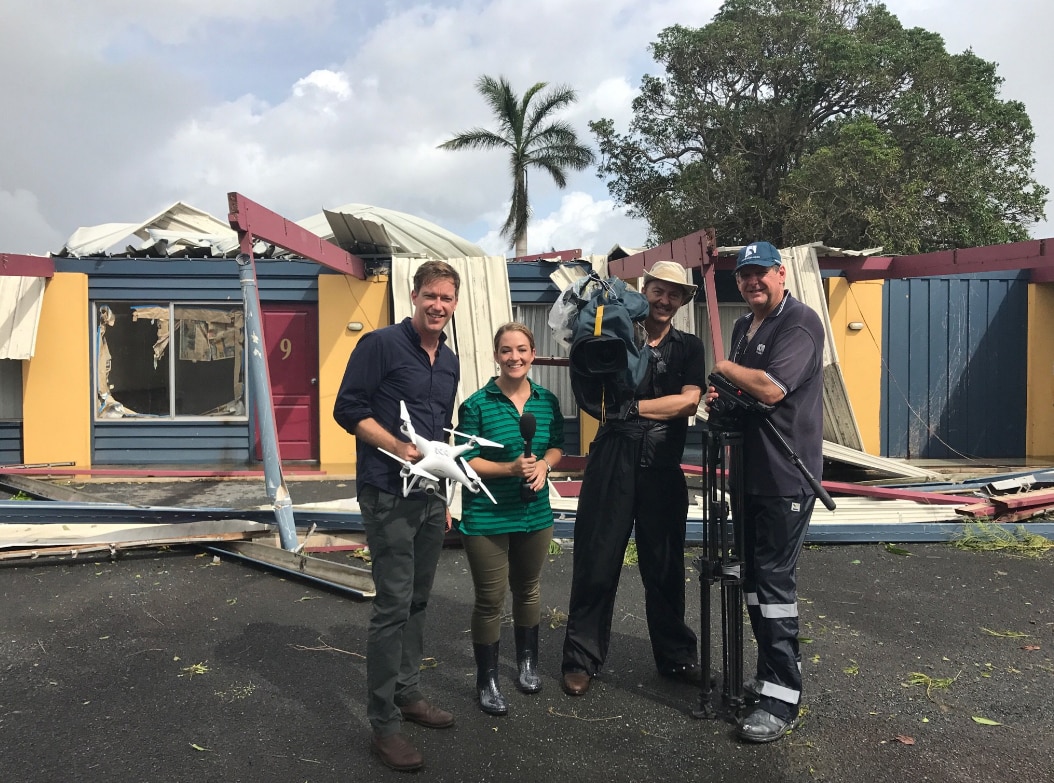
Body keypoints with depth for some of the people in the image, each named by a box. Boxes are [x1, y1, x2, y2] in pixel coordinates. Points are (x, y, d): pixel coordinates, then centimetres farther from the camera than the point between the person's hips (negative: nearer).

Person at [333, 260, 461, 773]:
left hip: (431, 498, 7)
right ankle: (383, 723, 7)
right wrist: (400, 448, -20)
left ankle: (408, 693, 32)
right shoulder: (381, 344, -8)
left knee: (417, 601, 16)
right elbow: (347, 409, -11)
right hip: (388, 496, -7)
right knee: (394, 605, -5)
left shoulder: (449, 361, 14)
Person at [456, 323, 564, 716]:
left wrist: (544, 464, -11)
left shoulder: (547, 400, 0)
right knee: (490, 599, 5)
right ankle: (487, 680, 22)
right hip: (486, 517, -4)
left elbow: (557, 446, 11)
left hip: (535, 513, 4)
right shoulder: (476, 405, -13)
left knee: (528, 589, 21)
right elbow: (464, 461, -12)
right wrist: (508, 468, -24)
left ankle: (527, 661, 42)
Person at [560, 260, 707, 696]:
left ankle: (676, 657, 28)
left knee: (665, 567, 11)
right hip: (612, 461, -1)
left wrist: (635, 407, -13)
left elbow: (689, 400, -4)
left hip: (663, 468, 2)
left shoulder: (689, 347, 11)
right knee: (597, 563, 3)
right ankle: (582, 660, 17)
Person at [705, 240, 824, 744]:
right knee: (752, 579, 14)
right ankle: (768, 677, 28)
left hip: (786, 476, -9)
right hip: (749, 471, 9)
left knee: (774, 581, -6)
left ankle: (782, 698, 4)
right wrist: (718, 398, 4)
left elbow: (770, 388, -25)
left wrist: (723, 367, -8)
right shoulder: (742, 327, 16)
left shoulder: (800, 322, -12)